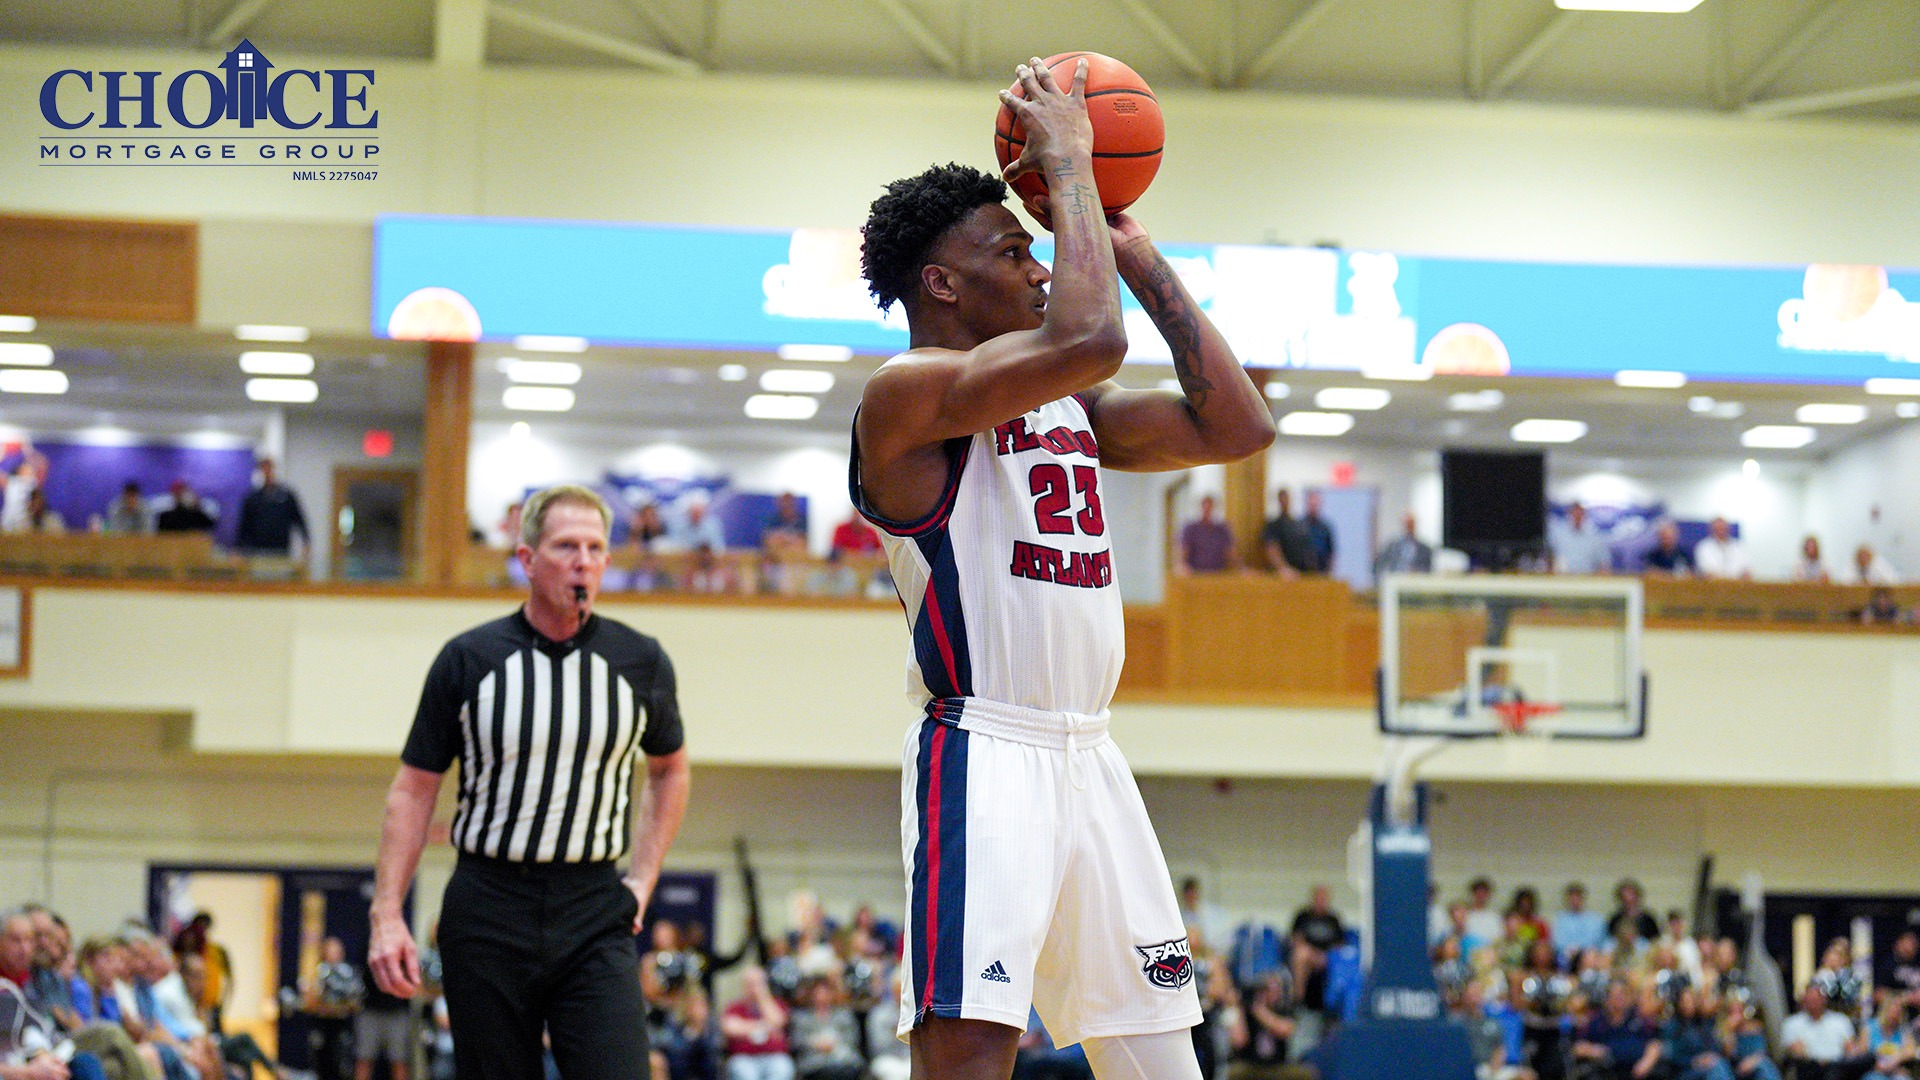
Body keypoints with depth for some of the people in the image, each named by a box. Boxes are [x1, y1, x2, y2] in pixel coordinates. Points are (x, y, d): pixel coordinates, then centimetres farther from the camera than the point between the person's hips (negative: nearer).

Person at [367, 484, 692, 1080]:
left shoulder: (640, 661, 4)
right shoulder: (467, 660, 0)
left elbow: (669, 768, 21)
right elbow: (414, 788, 4)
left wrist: (643, 880, 10)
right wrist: (387, 915, -4)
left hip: (595, 918, 0)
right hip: (486, 913, 0)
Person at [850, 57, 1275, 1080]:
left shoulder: (1067, 405, 18)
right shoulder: (907, 392, -9)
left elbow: (1236, 427, 15)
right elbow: (1089, 338, -24)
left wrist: (1137, 253, 14)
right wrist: (1066, 163, -10)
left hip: (1088, 757, 9)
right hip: (982, 756, -9)